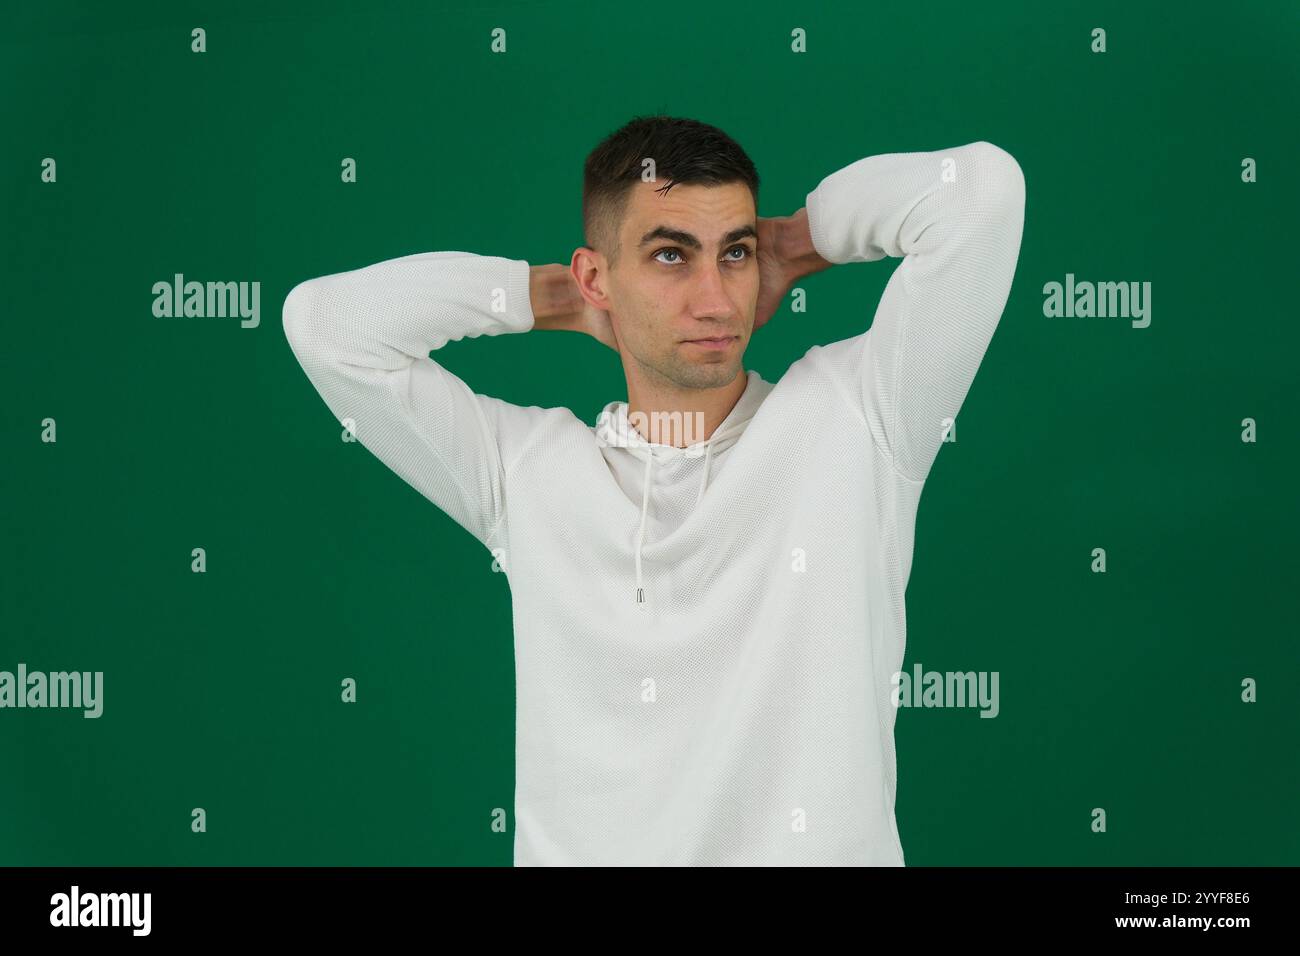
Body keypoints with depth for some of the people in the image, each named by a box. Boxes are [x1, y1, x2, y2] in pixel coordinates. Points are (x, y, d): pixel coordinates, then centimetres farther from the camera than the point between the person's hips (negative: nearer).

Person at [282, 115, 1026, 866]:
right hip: (573, 845, 1)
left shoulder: (854, 416, 1)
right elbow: (327, 324, 5)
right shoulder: (525, 469, 7)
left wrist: (794, 245, 8)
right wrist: (556, 297, 8)